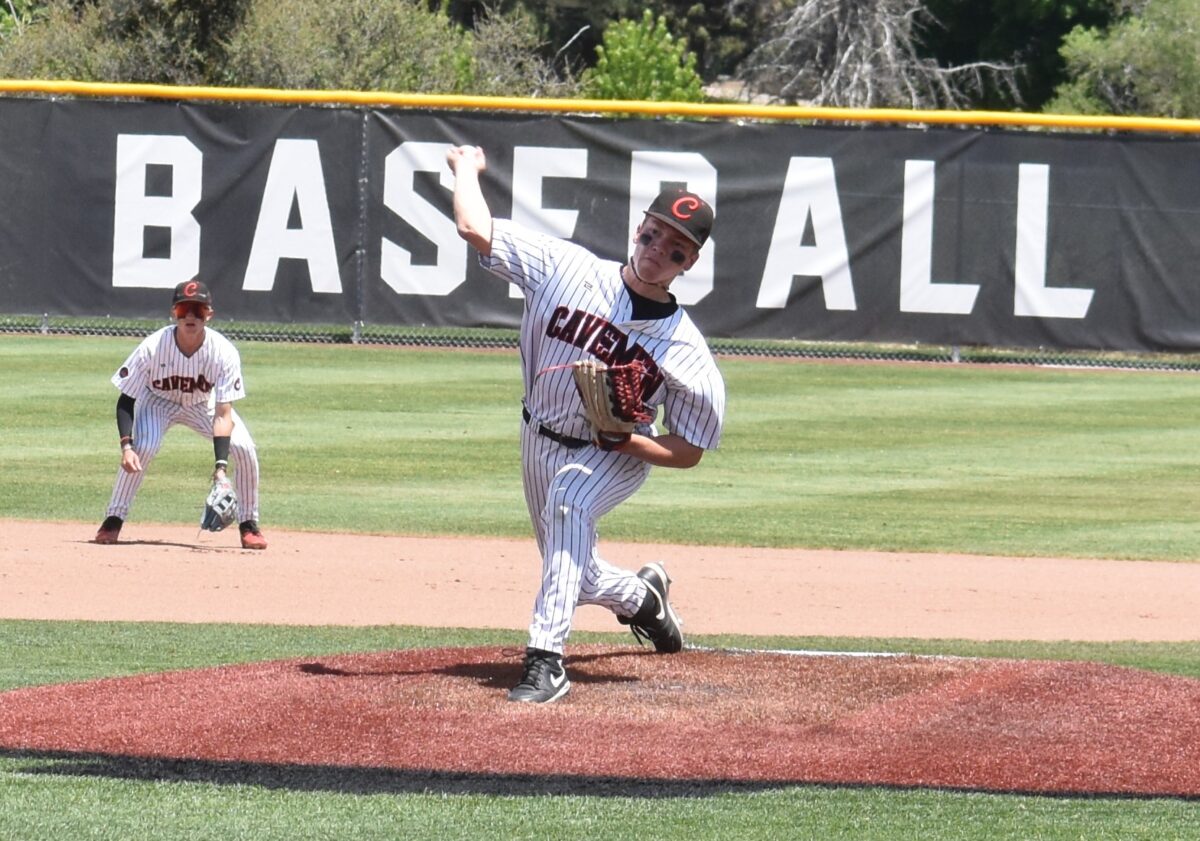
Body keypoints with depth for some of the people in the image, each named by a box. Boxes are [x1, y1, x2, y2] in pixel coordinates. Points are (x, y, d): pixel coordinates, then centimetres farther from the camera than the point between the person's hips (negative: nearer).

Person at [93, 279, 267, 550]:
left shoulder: (224, 353, -32)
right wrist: (126, 447, -37)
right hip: (158, 401, -1)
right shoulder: (152, 347, -32)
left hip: (204, 404, 1)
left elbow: (222, 414, -32)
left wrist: (221, 466, -42)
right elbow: (126, 401, -23)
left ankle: (249, 524, 2)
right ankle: (114, 520, -12)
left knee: (244, 449, -18)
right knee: (143, 448, -29)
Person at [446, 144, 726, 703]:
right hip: (540, 442, 4)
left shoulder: (688, 353, -21)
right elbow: (475, 228, -20)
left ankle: (546, 658, -42)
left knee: (568, 500, -38)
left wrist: (624, 438, -29)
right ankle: (641, 596, 56)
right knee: (571, 576, 19)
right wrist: (466, 168, -5)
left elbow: (688, 452, -14)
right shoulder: (567, 269, -18)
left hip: (617, 461, -4)